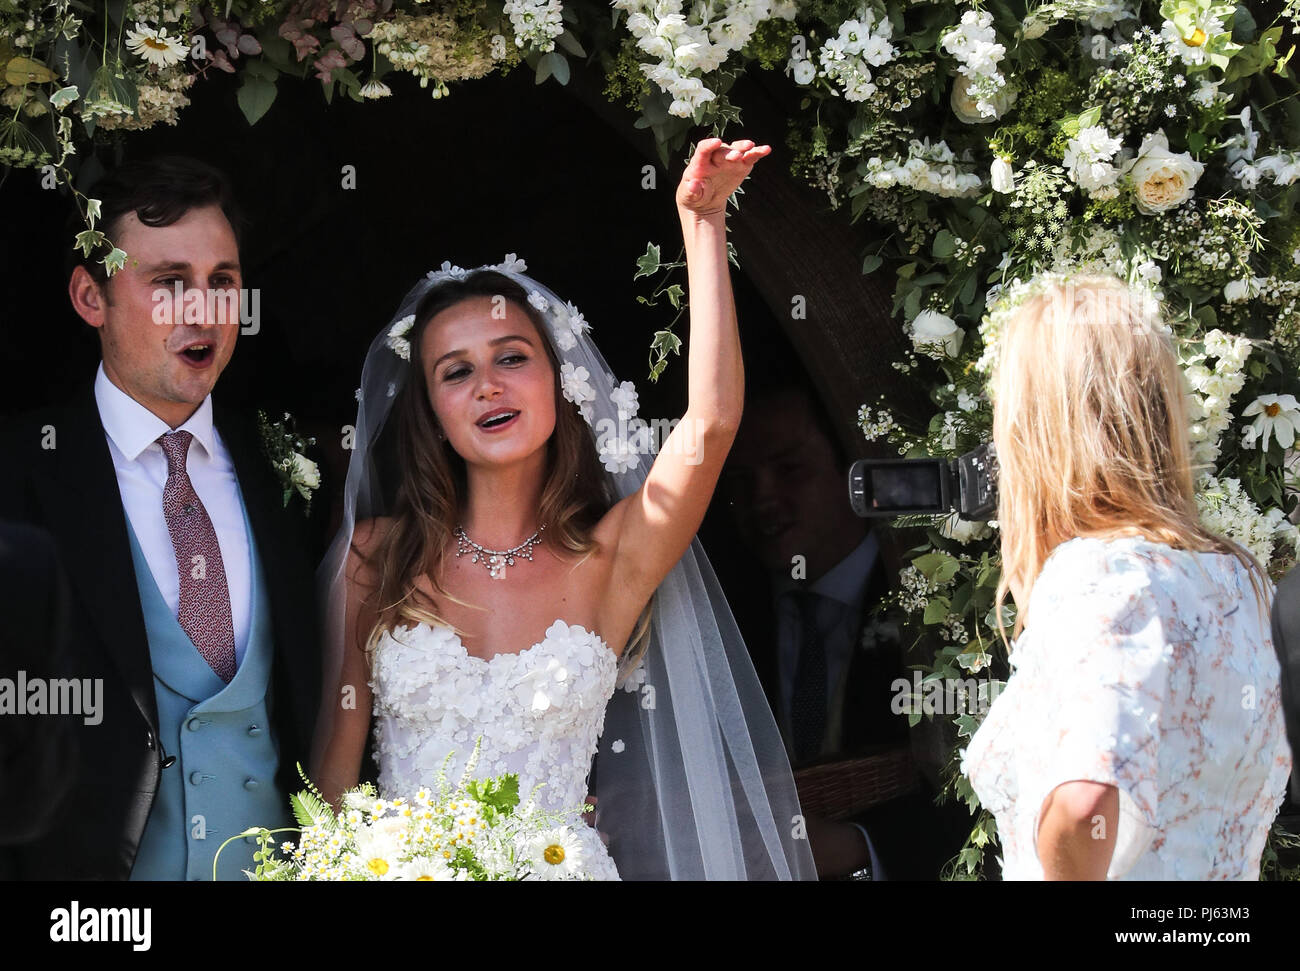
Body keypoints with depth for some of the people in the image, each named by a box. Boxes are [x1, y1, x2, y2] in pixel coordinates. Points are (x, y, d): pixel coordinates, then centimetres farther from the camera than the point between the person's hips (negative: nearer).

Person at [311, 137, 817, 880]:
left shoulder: (610, 560, -4)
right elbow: (337, 758, 4)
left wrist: (702, 221, -17)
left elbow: (710, 424, -18)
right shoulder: (376, 558, 0)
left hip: (555, 868, 0)